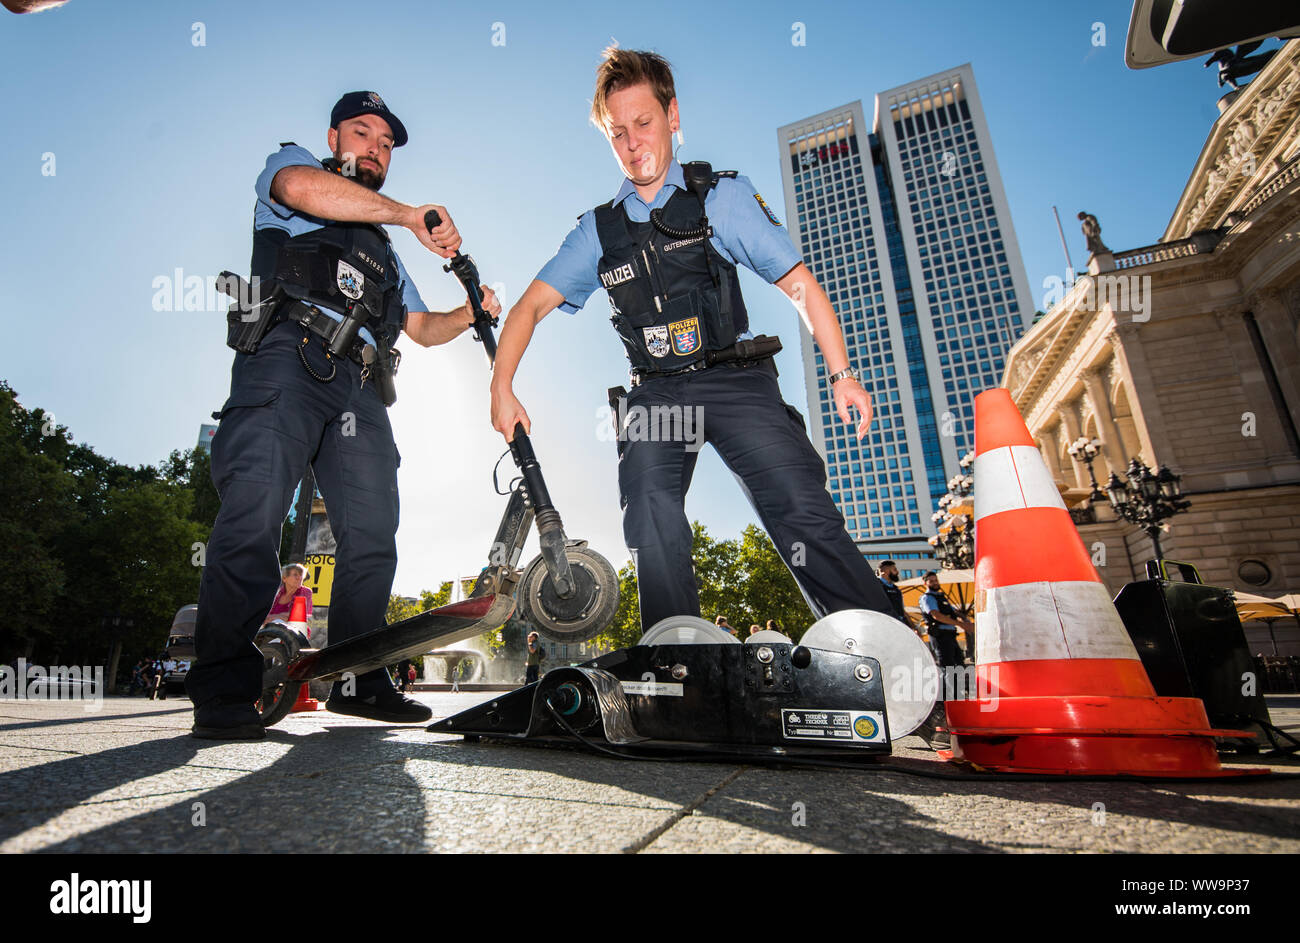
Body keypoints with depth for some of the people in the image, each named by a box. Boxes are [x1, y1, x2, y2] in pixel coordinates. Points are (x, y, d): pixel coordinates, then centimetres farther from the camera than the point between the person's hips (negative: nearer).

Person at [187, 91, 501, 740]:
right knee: (253, 516, -20)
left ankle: (357, 680, 6)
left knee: (372, 533, -4)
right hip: (287, 357, -5)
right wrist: (409, 215, -7)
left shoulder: (381, 247, 37)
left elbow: (422, 328, 31)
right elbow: (303, 188, -6)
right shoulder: (290, 163, 22)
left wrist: (470, 312, 13)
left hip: (358, 387, 6)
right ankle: (223, 693, -13)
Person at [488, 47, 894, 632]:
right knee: (652, 535, -17)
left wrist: (840, 373, -6)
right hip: (654, 394, 3)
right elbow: (532, 305, 15)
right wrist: (502, 388, 0)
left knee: (803, 512, -19)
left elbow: (800, 285, 5)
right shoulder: (599, 230, 17)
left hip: (734, 380, -2)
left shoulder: (721, 196, 10)